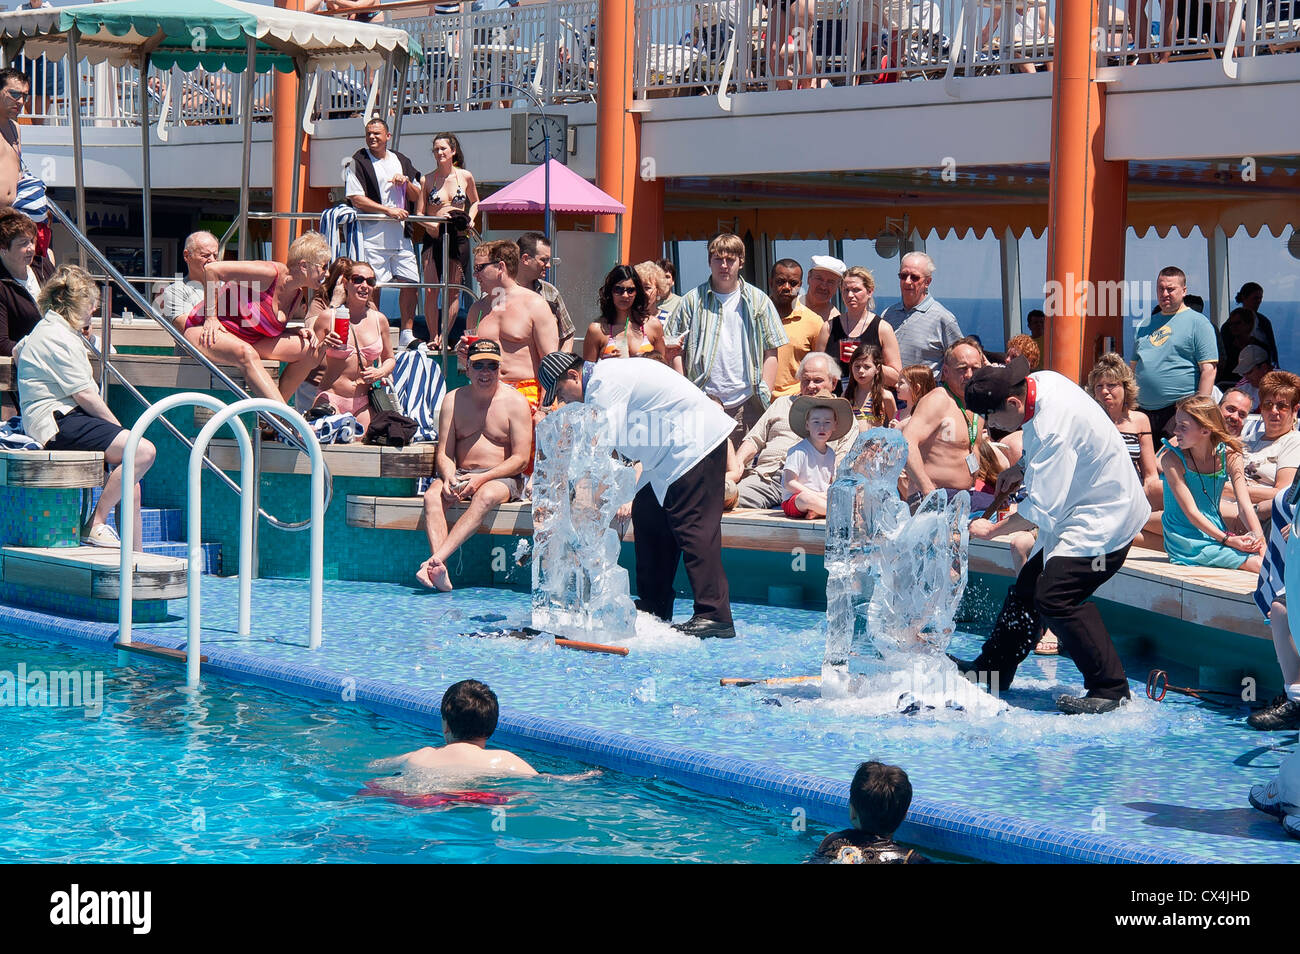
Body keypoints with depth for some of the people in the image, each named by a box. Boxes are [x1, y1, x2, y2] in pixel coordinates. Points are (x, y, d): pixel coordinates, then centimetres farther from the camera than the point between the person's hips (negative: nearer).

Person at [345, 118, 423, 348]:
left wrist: (406, 183, -1)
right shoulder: (358, 162, 1)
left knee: (410, 282, 2)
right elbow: (356, 199, -8)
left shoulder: (401, 161, 17)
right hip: (373, 236, -5)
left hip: (401, 234, 5)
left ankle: (407, 334, 9)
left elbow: (417, 197, 20)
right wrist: (388, 210, -13)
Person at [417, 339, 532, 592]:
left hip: (502, 478, -3)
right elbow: (444, 454, 6)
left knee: (485, 496, -37)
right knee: (432, 495, -28)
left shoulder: (515, 402, -1)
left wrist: (482, 478, -20)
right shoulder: (454, 400, 9)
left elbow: (521, 458, -7)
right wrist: (449, 478, -18)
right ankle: (440, 571, -45)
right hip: (461, 475, 3)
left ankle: (435, 559, -50)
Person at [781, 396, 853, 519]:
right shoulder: (799, 451, -10)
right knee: (805, 498, -41)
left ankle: (818, 512, -27)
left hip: (822, 497, 7)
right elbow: (789, 483, -15)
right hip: (793, 501, -7)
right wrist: (818, 495, -19)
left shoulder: (830, 453, 13)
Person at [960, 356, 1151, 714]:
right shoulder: (1040, 382, -1)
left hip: (1103, 519, -10)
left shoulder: (1054, 429, -30)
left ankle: (1110, 690, -16)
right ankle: (992, 669, 29)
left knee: (1056, 596, -21)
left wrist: (992, 530, -15)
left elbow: (1042, 510, -27)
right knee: (1028, 587, 14)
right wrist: (1020, 467, 5)